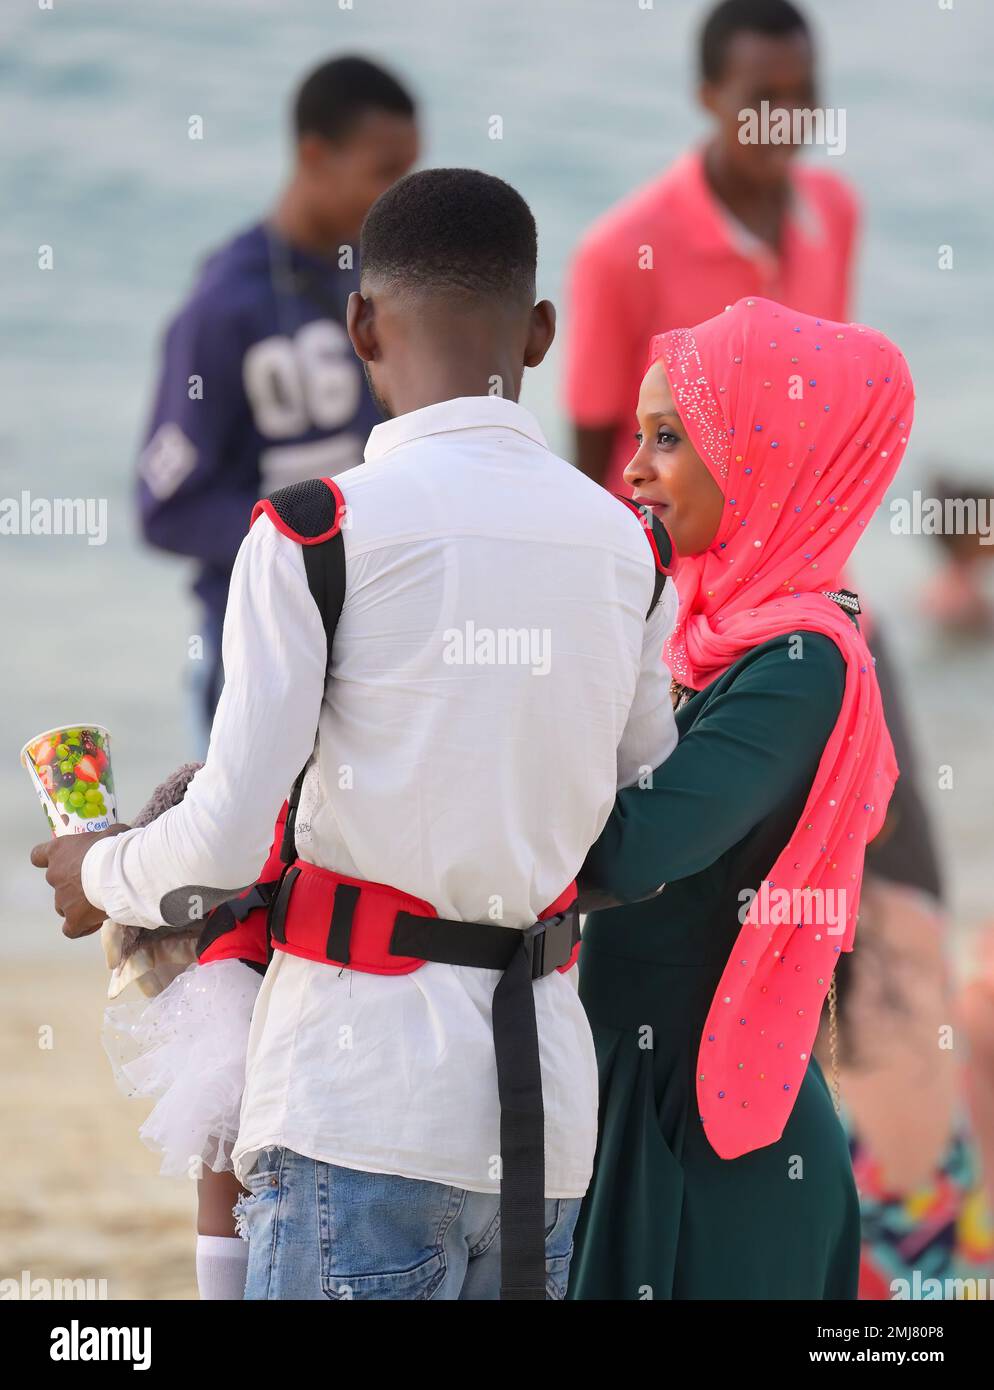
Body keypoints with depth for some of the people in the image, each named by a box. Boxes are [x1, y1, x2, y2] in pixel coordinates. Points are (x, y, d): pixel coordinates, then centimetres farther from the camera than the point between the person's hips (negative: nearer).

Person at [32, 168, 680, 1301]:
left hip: (363, 1093, -5)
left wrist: (101, 878, 10)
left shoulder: (316, 532, -9)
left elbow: (225, 841, -11)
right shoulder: (628, 546, 7)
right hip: (551, 1092, 5)